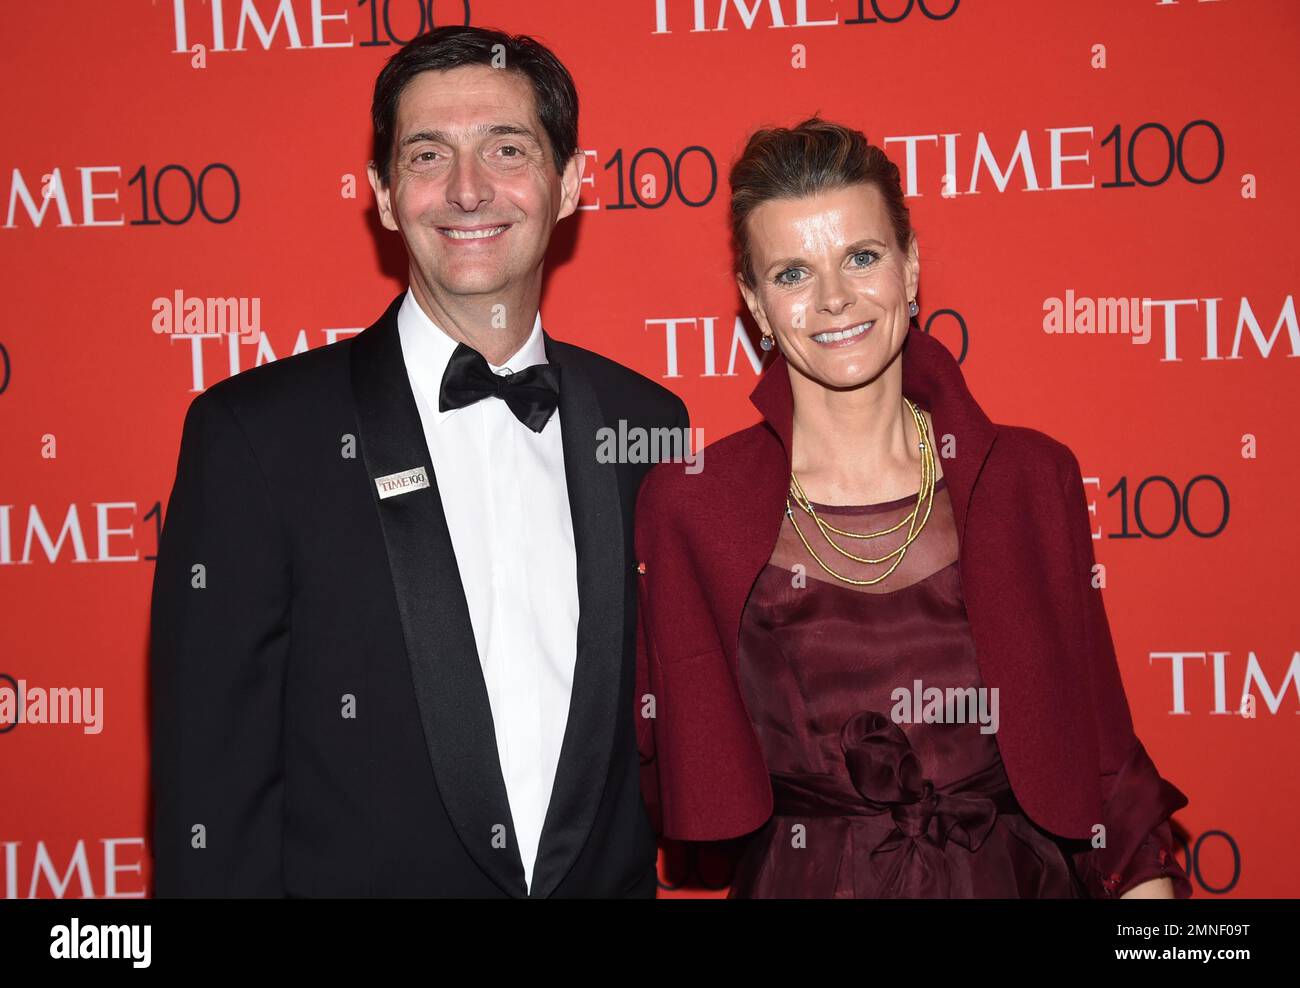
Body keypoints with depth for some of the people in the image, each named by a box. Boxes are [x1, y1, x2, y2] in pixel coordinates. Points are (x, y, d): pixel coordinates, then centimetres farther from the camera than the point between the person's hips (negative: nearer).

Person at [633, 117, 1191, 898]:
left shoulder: (1033, 480, -4)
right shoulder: (689, 504, -8)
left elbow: (1099, 747, -1)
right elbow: (686, 768, -2)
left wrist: (1148, 881, -12)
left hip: (1019, 876, 1)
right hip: (798, 881, -1)